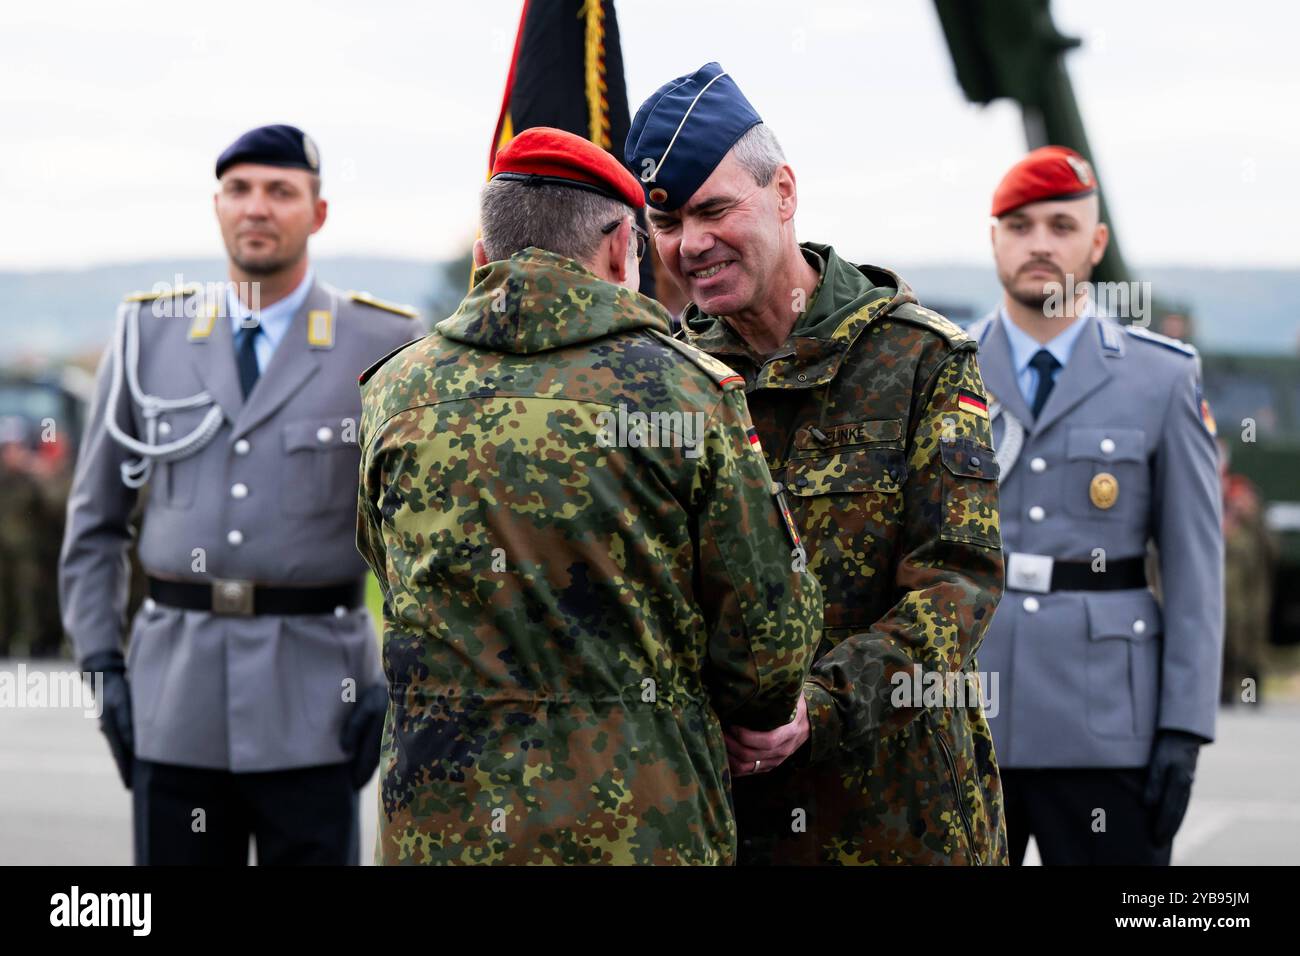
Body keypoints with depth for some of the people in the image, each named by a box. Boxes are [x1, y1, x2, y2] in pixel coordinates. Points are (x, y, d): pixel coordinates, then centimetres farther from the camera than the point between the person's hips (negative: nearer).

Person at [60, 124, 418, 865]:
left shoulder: (382, 346, 1)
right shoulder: (150, 334, 8)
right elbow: (96, 518, 13)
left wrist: (397, 686, -6)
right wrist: (101, 663, 4)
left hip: (313, 697, -2)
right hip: (176, 688, 2)